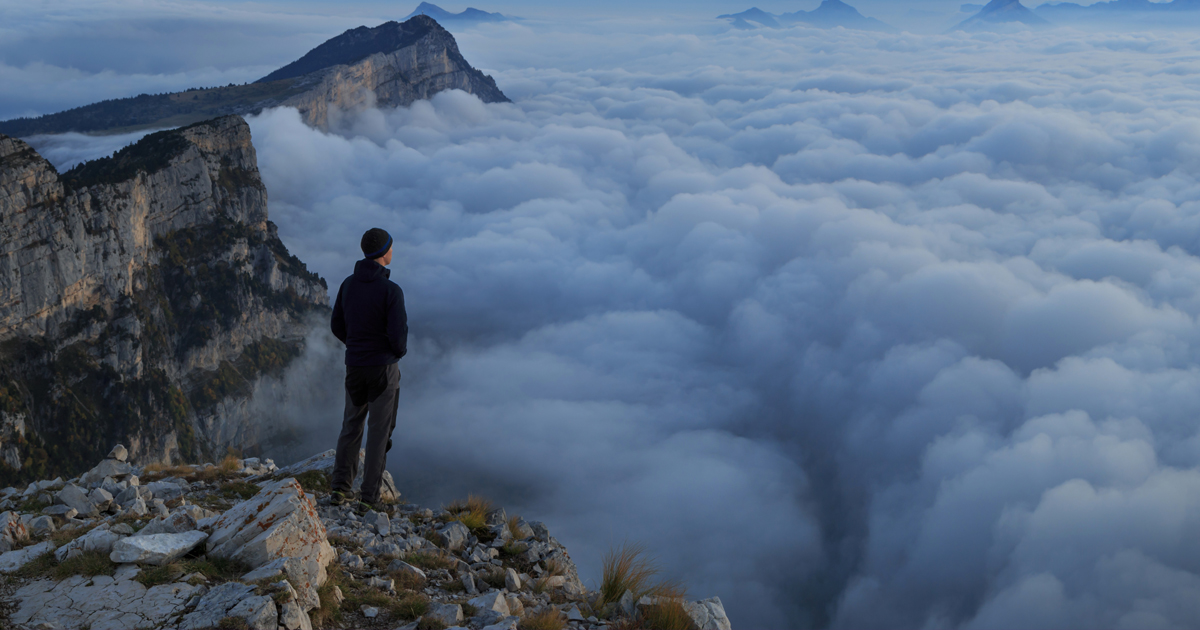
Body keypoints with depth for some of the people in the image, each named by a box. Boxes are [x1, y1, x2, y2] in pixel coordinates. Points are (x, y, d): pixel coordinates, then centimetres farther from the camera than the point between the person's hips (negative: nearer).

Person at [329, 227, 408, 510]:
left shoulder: (348, 284, 1)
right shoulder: (391, 290, -18)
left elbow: (337, 326, 8)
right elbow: (398, 335, -20)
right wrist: (399, 351, 3)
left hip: (354, 366, 5)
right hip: (384, 367, -5)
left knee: (352, 425, 19)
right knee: (379, 431, 5)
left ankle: (341, 487, 15)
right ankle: (369, 496, 8)